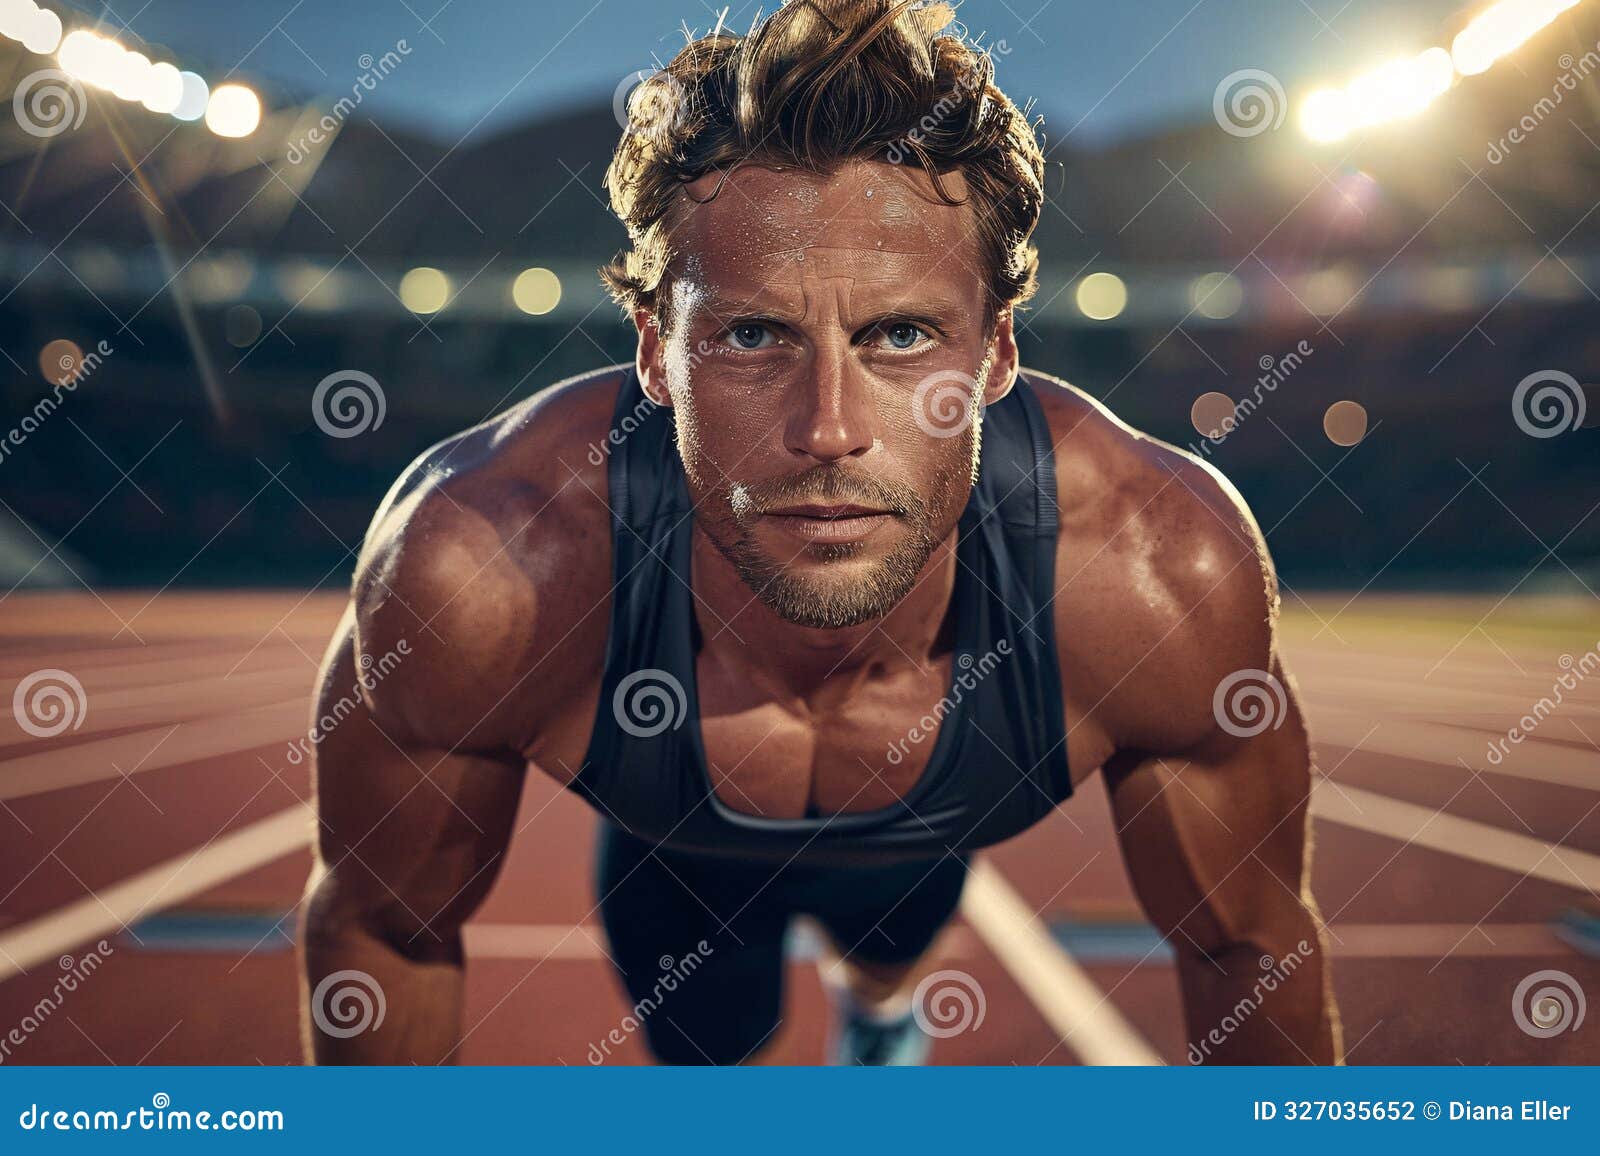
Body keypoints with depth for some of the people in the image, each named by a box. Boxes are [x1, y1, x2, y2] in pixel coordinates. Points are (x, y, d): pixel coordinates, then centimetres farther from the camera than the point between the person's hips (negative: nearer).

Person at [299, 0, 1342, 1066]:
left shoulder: (1170, 571, -41)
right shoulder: (472, 574, -43)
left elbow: (1251, 944, -22)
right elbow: (386, 926, -23)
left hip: (926, 852, 2)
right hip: (669, 863, -1)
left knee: (892, 960, 34)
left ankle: (882, 999, 72)